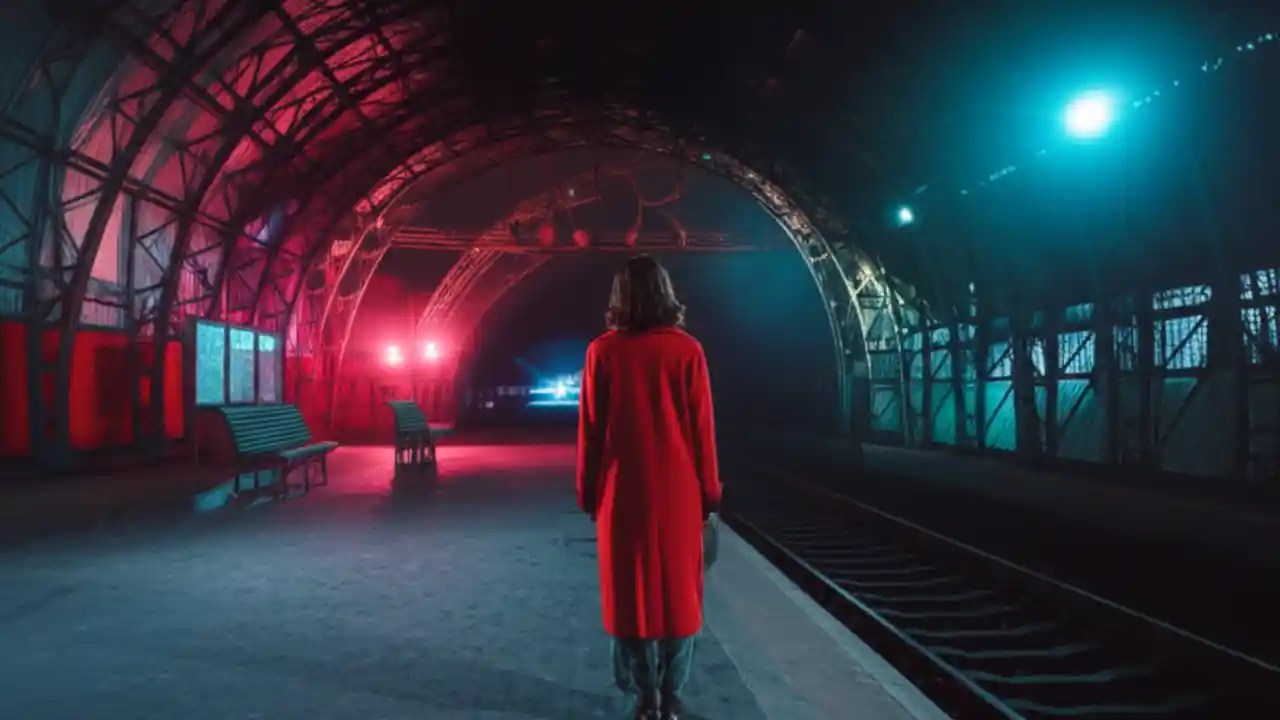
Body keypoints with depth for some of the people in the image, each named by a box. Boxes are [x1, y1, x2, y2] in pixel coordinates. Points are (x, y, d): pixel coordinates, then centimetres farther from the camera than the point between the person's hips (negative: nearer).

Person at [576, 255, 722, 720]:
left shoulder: (603, 352, -4)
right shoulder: (686, 349, -5)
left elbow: (591, 429, -1)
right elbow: (702, 427, -3)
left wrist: (588, 491, 8)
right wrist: (709, 492, 6)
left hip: (622, 492, 0)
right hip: (677, 491, 0)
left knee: (630, 592, 10)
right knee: (678, 590, 12)